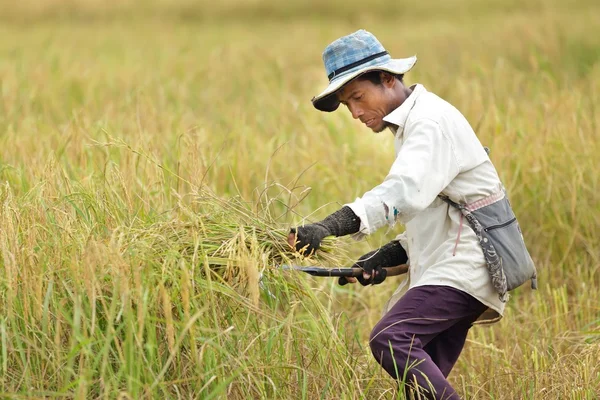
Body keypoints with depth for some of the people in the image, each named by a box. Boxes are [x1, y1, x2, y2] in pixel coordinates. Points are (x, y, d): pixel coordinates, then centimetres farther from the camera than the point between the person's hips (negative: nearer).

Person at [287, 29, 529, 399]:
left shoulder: (431, 120, -12)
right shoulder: (410, 124, 21)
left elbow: (403, 191, -30)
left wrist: (331, 226, -42)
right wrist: (386, 257, 8)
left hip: (462, 267, -10)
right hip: (444, 267, 10)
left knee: (390, 340, -25)